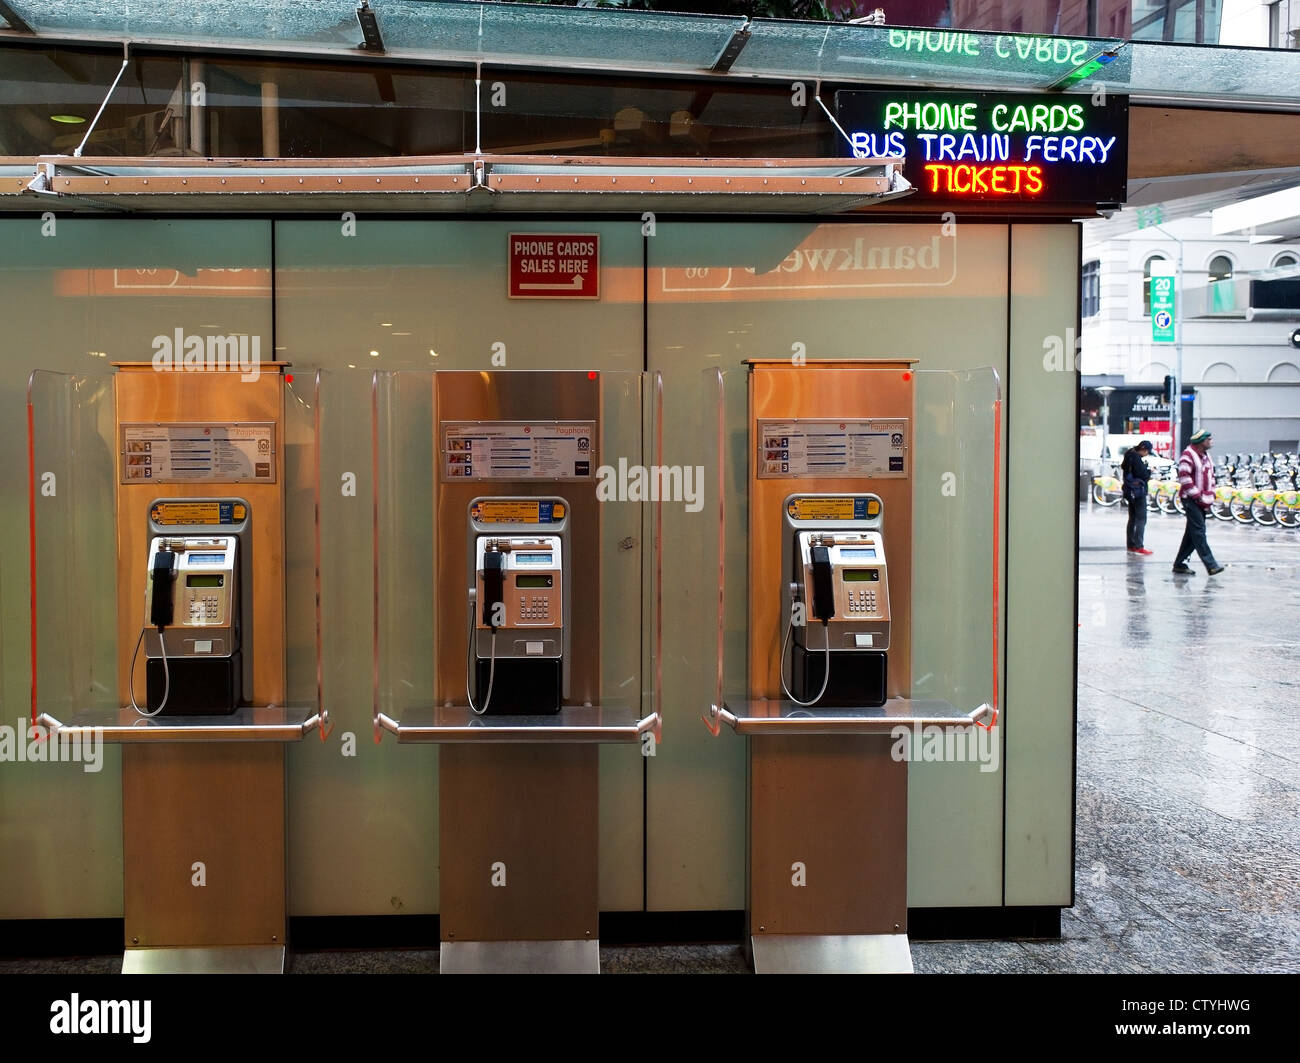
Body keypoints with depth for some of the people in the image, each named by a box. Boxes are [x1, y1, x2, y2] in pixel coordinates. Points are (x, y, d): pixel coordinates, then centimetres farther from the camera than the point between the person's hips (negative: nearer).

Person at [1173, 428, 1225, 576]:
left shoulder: (1206, 456, 17)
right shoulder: (1188, 455, -12)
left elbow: (1211, 476, 26)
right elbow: (1184, 476, -20)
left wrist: (1210, 495, 16)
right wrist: (1196, 495, -18)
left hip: (1203, 500, 9)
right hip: (1191, 500, -9)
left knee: (1192, 533, 10)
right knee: (1199, 531, -11)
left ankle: (1179, 564, 16)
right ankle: (1210, 565, -15)